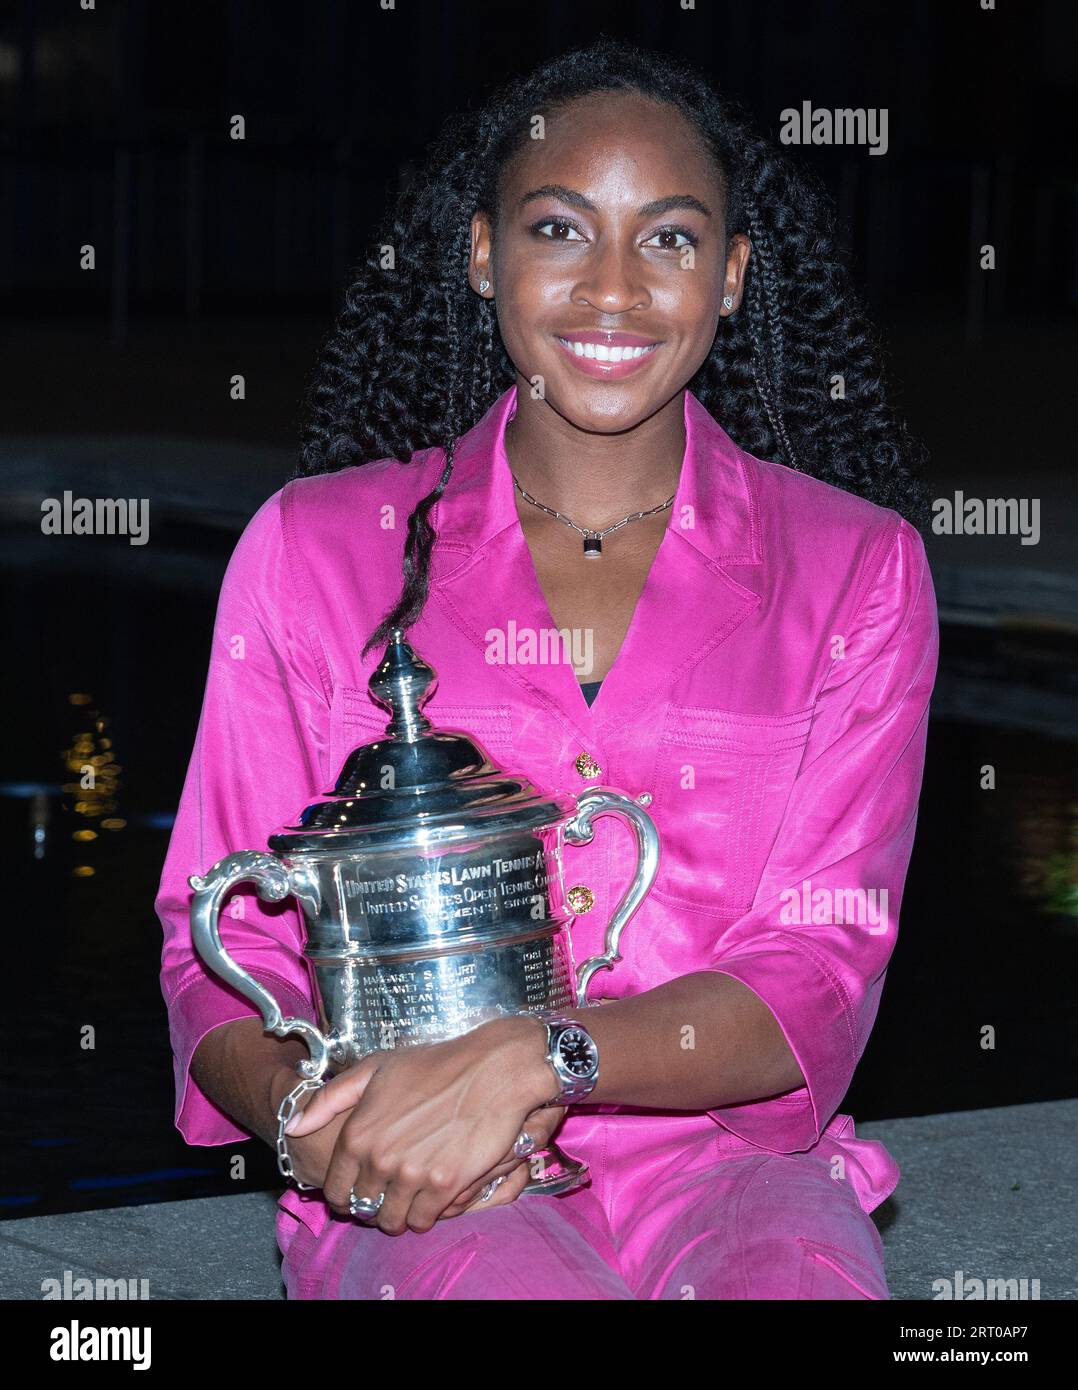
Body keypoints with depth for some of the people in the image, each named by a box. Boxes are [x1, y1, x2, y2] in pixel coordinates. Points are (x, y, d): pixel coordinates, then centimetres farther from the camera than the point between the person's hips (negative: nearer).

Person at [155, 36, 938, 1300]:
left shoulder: (852, 564, 7)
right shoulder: (316, 548, 8)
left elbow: (818, 975, -2)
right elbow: (225, 941, 7)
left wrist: (526, 1060, -21)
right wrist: (310, 1117, -17)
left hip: (724, 1155, 1)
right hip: (418, 1196, 0)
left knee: (793, 1281, -34)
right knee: (514, 1285, -35)